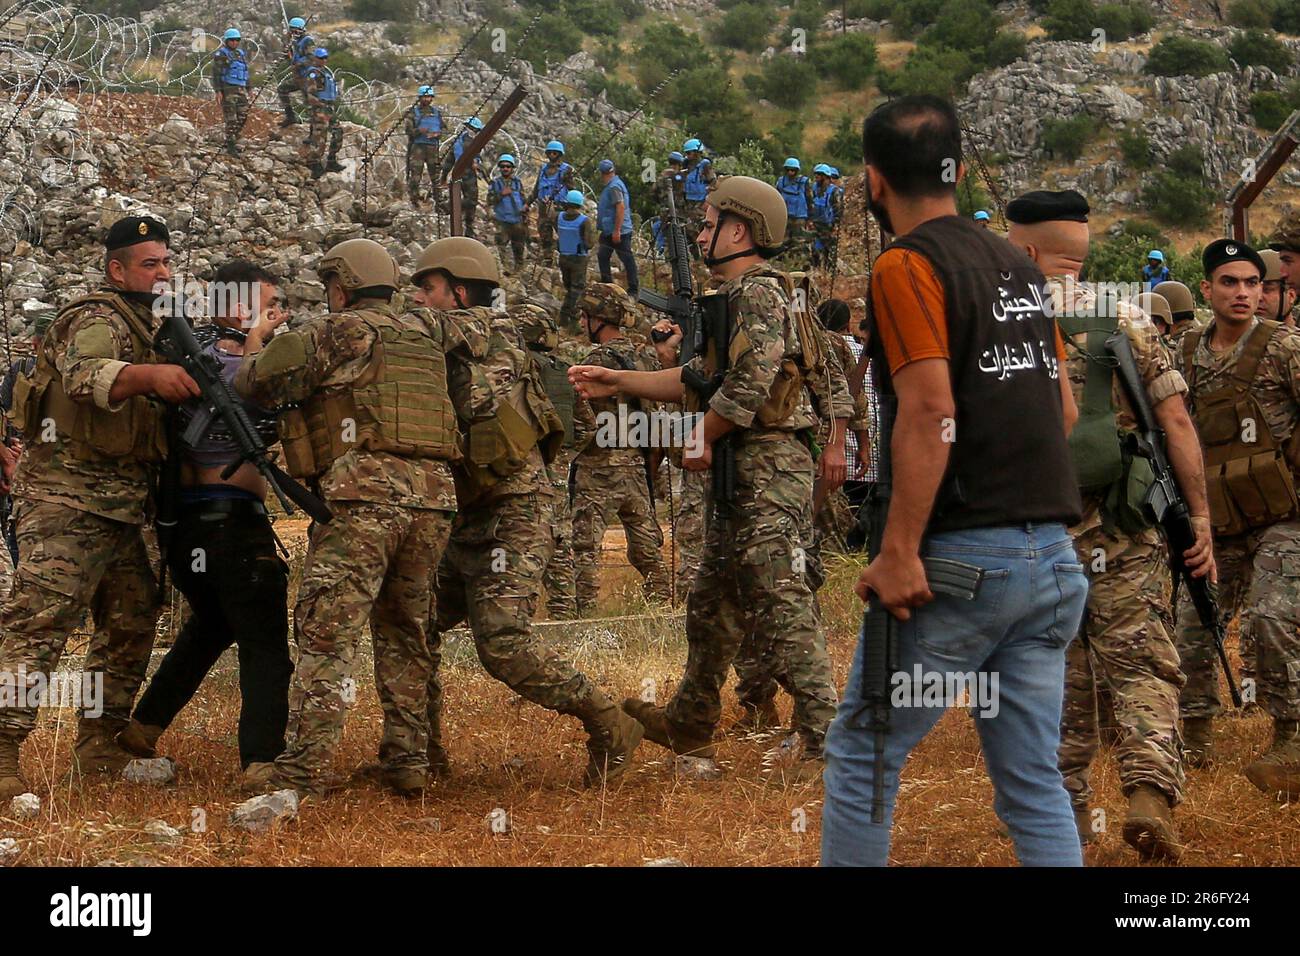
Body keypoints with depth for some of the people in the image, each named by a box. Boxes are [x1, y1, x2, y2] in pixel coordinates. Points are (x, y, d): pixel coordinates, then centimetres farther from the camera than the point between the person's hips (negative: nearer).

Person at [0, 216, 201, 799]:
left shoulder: (148, 327, 19)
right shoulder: (97, 320, -10)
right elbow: (84, 377, -32)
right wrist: (148, 374, -50)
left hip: (118, 509, 10)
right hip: (69, 502, -10)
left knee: (132, 625, 12)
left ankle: (100, 748, 21)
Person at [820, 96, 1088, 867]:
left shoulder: (906, 267, -9)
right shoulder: (1017, 263, 15)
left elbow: (930, 413, -19)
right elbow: (1064, 408, 19)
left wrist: (899, 551, -20)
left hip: (960, 561, -7)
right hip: (1053, 556, 7)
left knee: (862, 755, 6)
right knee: (1035, 786, 7)